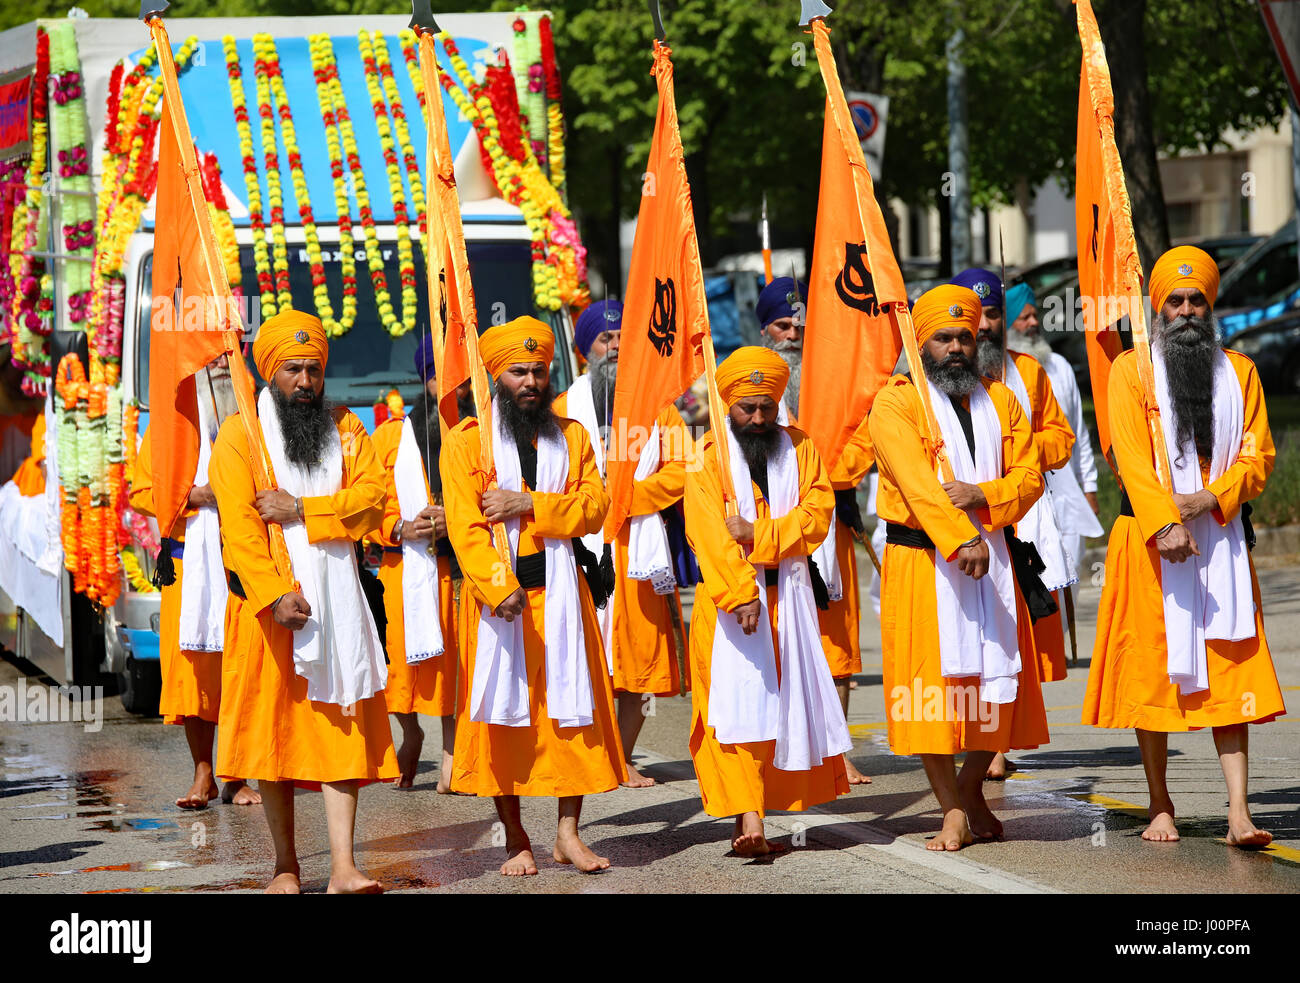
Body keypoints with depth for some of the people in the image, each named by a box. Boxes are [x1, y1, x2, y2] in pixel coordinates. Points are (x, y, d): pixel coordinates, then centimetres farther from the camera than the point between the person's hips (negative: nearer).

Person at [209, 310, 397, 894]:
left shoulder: (344, 428, 11)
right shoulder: (240, 434, 0)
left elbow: (373, 494, -2)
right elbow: (239, 525, -9)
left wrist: (302, 510, -14)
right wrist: (276, 593, -19)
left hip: (336, 595, 2)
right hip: (267, 600, -2)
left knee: (343, 725, -5)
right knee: (273, 727, 1)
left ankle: (343, 867, -9)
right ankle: (286, 866, 11)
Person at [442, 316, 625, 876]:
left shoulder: (571, 437, 11)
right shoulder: (467, 440, 1)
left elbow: (593, 508, -1)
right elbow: (465, 526, -8)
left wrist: (527, 505, -15)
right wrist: (499, 589, -20)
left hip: (558, 590, 3)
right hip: (496, 591, -3)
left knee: (572, 704, 0)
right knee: (503, 710, -1)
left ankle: (568, 834, 7)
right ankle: (515, 841, 8)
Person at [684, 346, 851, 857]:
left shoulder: (799, 447, 9)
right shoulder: (708, 454, -2)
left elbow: (817, 514, -2)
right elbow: (709, 533, -12)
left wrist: (758, 535, -17)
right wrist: (740, 594, -23)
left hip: (788, 593, 4)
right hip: (728, 596, -4)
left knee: (786, 699, 2)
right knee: (737, 699, -12)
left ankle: (753, 818, 7)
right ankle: (746, 817, -18)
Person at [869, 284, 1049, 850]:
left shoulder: (1000, 402, 14)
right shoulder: (895, 403, -3)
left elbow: (1029, 475, 7)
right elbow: (917, 482, -16)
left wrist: (981, 496, -14)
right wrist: (961, 541, -27)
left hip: (991, 561, 4)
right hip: (921, 563, -4)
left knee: (998, 678, 4)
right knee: (931, 681, -6)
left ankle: (971, 789, 25)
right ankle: (953, 813, 0)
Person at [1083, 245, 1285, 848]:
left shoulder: (1239, 372, 10)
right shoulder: (1131, 370, 2)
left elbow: (1258, 458, 5)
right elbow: (1133, 456, -9)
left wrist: (1208, 498, -13)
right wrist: (1164, 523, -23)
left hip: (1222, 540, 2)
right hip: (1148, 543, -2)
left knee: (1231, 675, -5)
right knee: (1152, 671, 1)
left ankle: (1238, 813, -9)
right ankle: (1160, 807, 13)